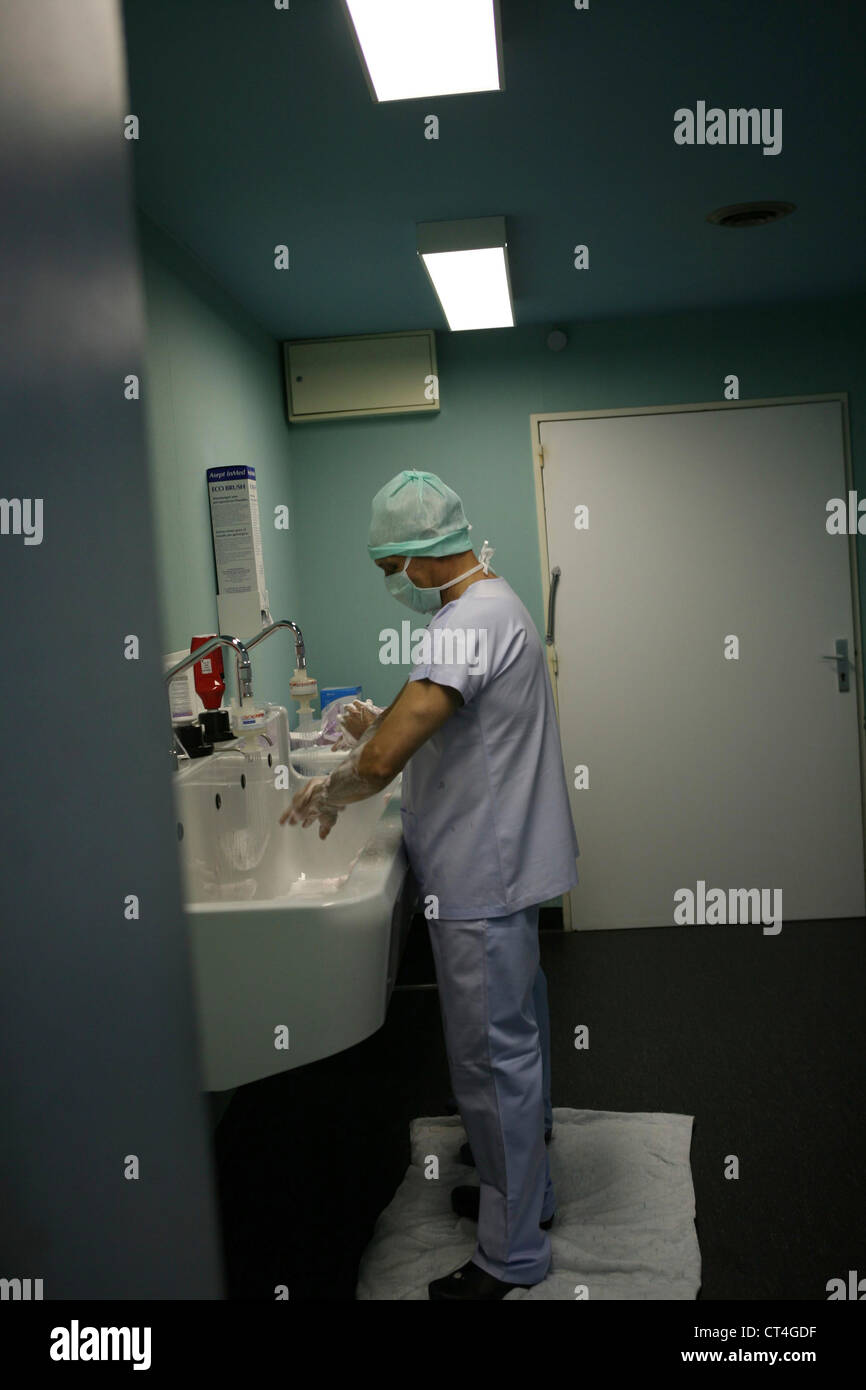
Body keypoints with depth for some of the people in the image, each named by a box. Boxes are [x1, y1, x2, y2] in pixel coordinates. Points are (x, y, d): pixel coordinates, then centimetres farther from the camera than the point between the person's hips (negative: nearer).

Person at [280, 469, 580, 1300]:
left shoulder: (469, 622, -24)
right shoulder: (496, 605, 11)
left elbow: (383, 760, -29)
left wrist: (327, 795, -10)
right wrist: (387, 724, 10)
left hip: (482, 881, -11)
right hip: (499, 866, 11)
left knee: (493, 1059, 2)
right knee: (514, 1041, 22)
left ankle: (511, 1254, 19)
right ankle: (523, 1191, 41)